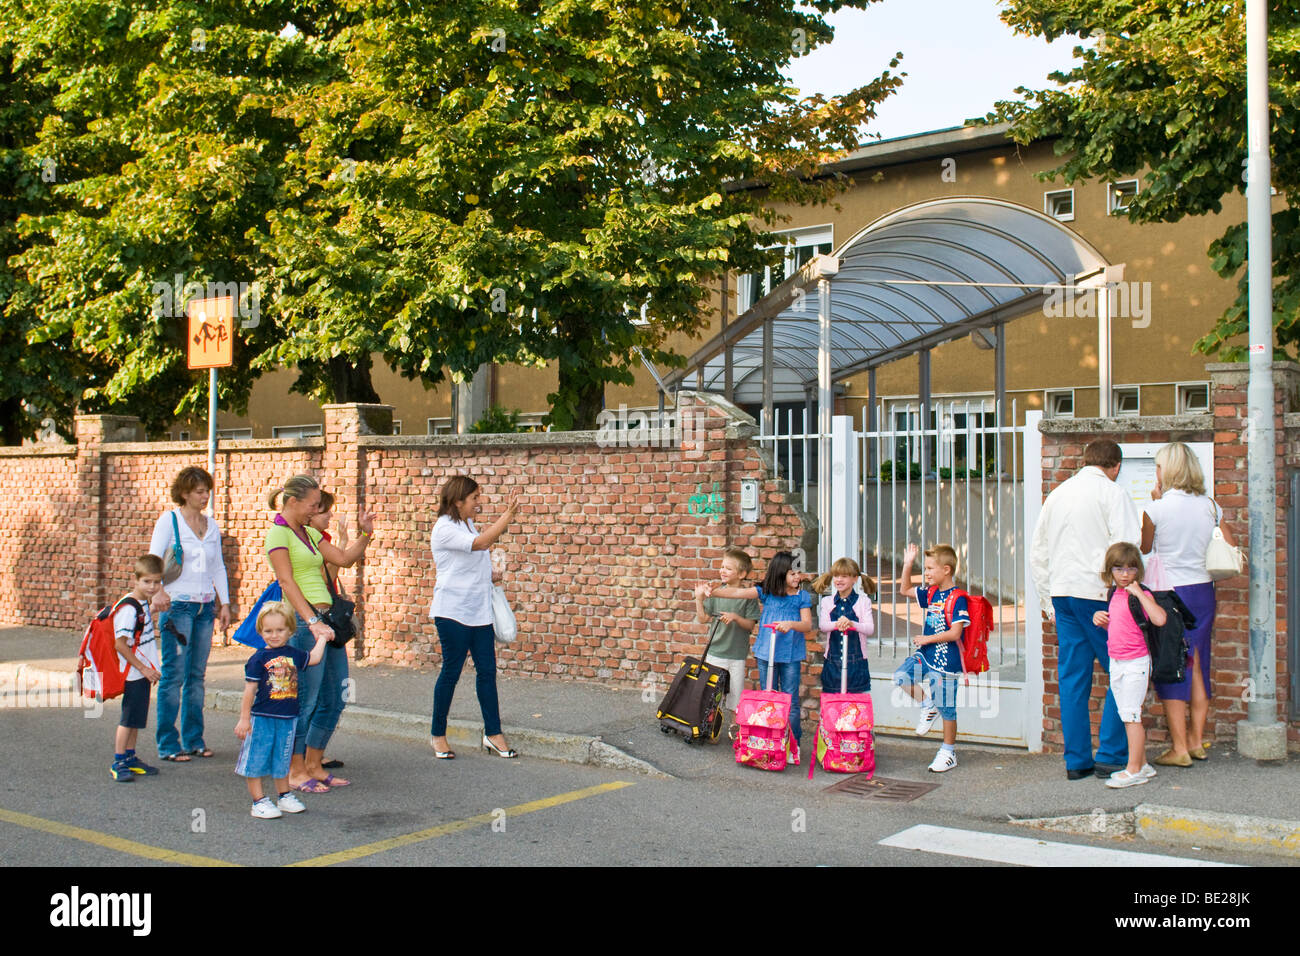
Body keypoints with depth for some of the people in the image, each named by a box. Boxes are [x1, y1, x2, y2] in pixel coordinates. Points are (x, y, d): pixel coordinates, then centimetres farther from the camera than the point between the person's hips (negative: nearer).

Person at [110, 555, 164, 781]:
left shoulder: (143, 603, 8)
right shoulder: (129, 608, -20)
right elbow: (120, 644, -22)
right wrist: (143, 668, -20)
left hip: (143, 672, 9)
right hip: (133, 672, -9)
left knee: (136, 717, 16)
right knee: (129, 718, -2)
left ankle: (130, 758, 25)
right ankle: (118, 762, 7)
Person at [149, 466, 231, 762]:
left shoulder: (211, 525, 14)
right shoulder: (169, 519, -1)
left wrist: (224, 603, 12)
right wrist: (159, 591, -27)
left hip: (205, 606, 5)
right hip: (177, 604, -5)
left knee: (197, 675, 8)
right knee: (174, 675, -6)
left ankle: (193, 739, 16)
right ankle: (168, 744, 0)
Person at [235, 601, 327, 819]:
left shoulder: (294, 655, 4)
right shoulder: (259, 658, -9)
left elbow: (314, 659, 17)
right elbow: (250, 689, -8)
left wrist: (321, 639, 19)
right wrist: (244, 718, -8)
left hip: (287, 718, 4)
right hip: (262, 718, -4)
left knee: (282, 760, 16)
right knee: (257, 759, 1)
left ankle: (285, 796, 29)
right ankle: (259, 801, 10)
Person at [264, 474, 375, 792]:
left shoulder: (309, 533, 18)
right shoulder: (278, 533, -7)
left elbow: (345, 559, 18)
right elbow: (287, 582, -16)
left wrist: (365, 533, 4)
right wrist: (312, 621, -23)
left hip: (325, 618, 9)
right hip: (303, 620, -9)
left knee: (336, 697, 10)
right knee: (306, 698, -5)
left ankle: (314, 766, 20)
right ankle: (296, 772, 7)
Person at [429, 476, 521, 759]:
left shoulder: (468, 524, 15)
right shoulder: (444, 528, -13)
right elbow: (480, 543, -26)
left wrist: (489, 574, 11)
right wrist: (507, 516, -23)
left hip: (479, 611, 8)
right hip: (452, 611, -8)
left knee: (487, 670, 5)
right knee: (451, 672, 0)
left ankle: (493, 733, 11)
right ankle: (438, 735, 13)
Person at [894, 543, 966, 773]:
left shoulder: (957, 598, -16)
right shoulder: (931, 593, 8)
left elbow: (955, 633, -21)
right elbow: (905, 590, 20)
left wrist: (928, 639, -14)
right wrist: (907, 564, 10)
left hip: (946, 660, -7)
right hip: (926, 655, 7)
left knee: (947, 708, 3)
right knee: (901, 676, -15)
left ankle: (948, 752, 17)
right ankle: (928, 706, 9)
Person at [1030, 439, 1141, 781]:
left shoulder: (1056, 494, 17)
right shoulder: (1113, 493, -2)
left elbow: (1037, 553, 19)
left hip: (1061, 593, 6)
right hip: (1097, 593, -6)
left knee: (1072, 678, 8)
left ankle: (1077, 760, 11)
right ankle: (1110, 755, 0)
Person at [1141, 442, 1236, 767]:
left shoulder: (1157, 508, -11)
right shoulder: (1209, 505, 1)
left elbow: (1144, 547, 4)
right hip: (1203, 590, 5)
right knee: (1198, 666, 14)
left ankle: (1179, 748, 3)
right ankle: (1197, 741, 21)